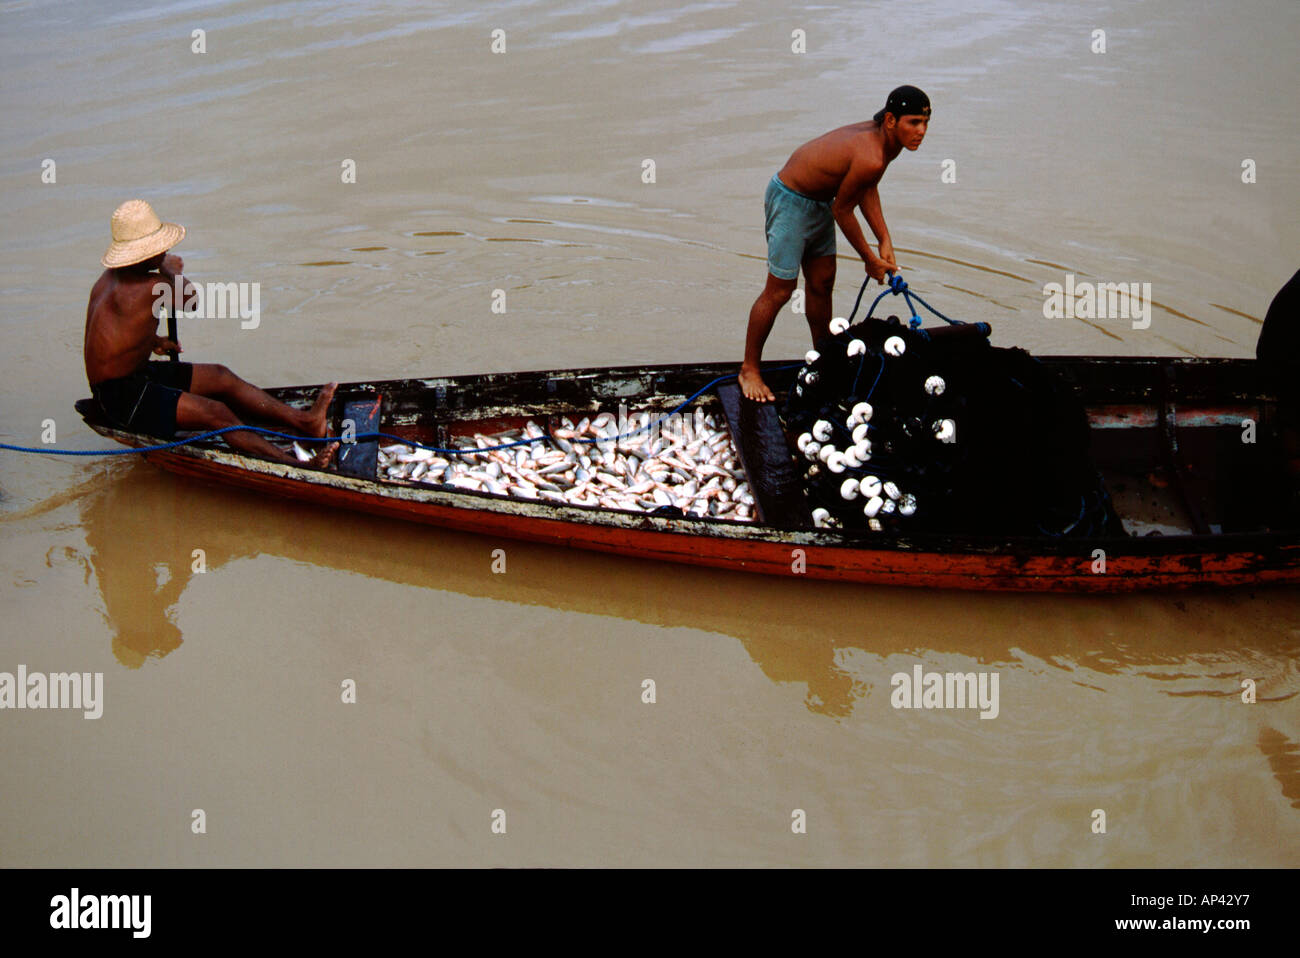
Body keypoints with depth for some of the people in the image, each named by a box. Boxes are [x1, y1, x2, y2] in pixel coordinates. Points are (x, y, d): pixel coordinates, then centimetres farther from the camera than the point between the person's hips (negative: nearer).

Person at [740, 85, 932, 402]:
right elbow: (842, 211, -22)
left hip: (820, 201, 9)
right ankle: (749, 369, 11)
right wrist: (870, 260, -9)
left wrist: (884, 240, 4)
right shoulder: (870, 158, -34)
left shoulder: (885, 139, -6)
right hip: (791, 201, -9)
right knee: (780, 290, -2)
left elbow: (866, 188, 10)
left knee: (822, 284, 17)